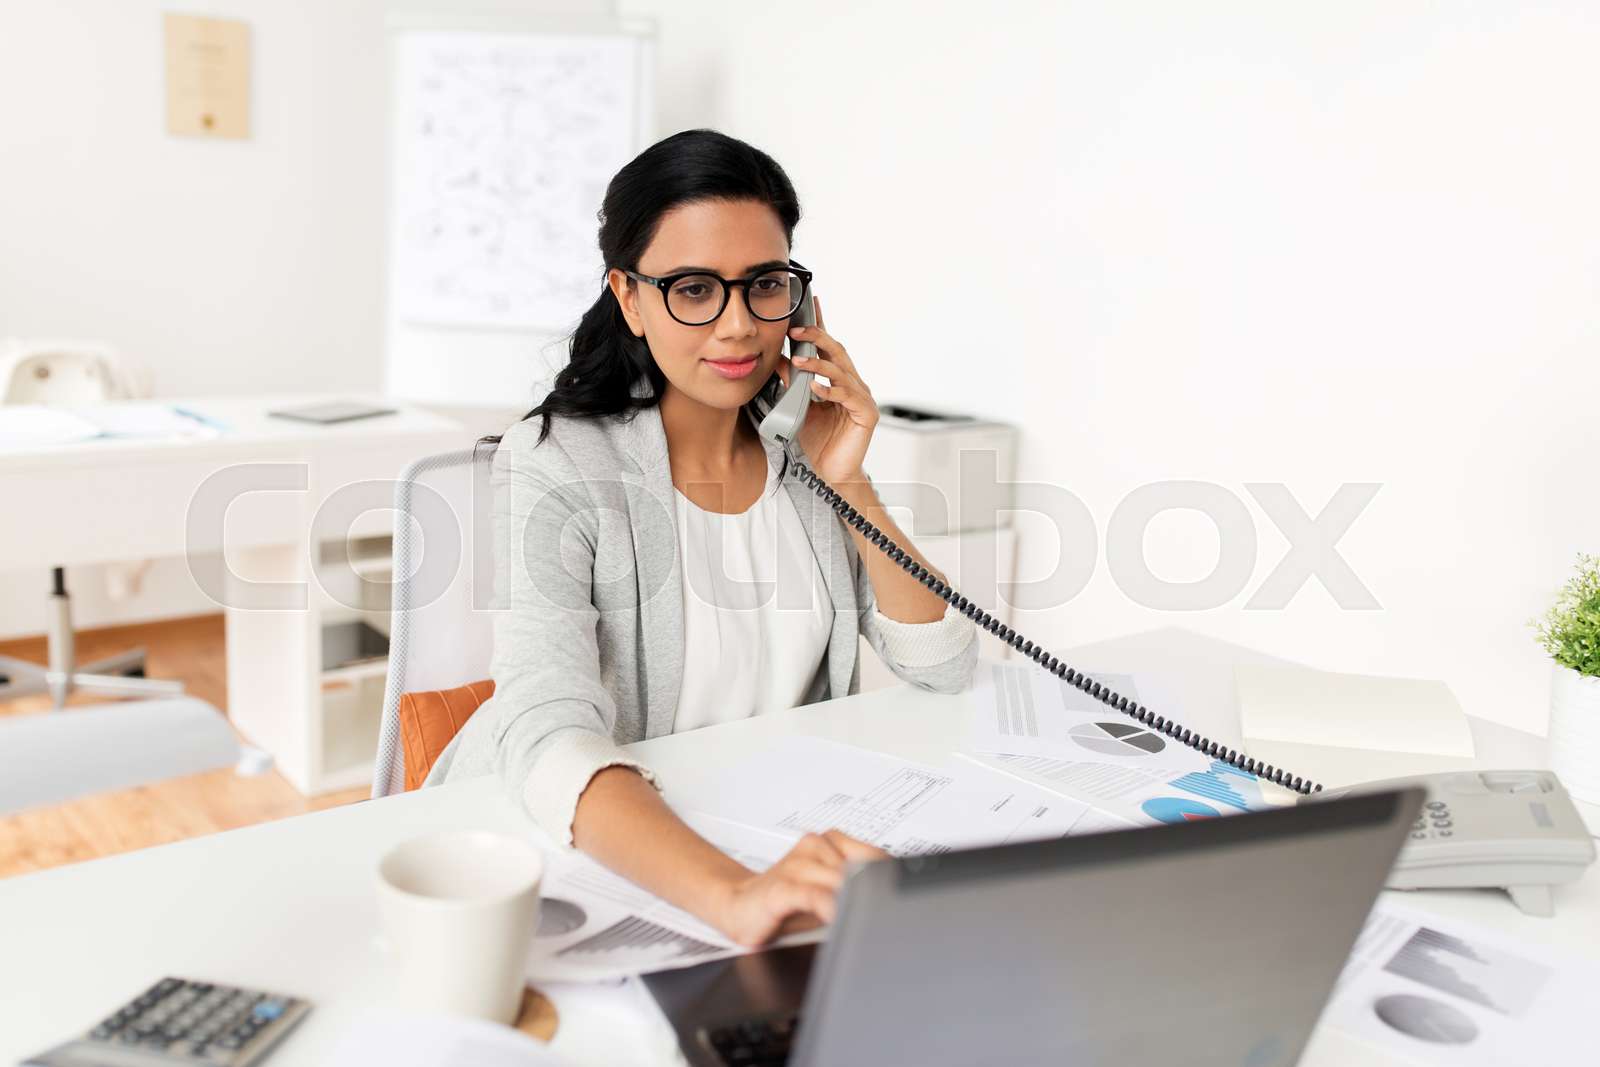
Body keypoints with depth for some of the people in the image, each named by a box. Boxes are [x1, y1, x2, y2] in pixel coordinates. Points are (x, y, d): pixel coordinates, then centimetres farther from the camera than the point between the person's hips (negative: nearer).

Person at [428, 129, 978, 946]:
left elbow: (944, 669, 1)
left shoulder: (803, 446, 2)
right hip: (598, 844, -4)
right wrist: (734, 896, -45)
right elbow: (549, 734, -29)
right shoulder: (555, 465, -14)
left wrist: (850, 485, -11)